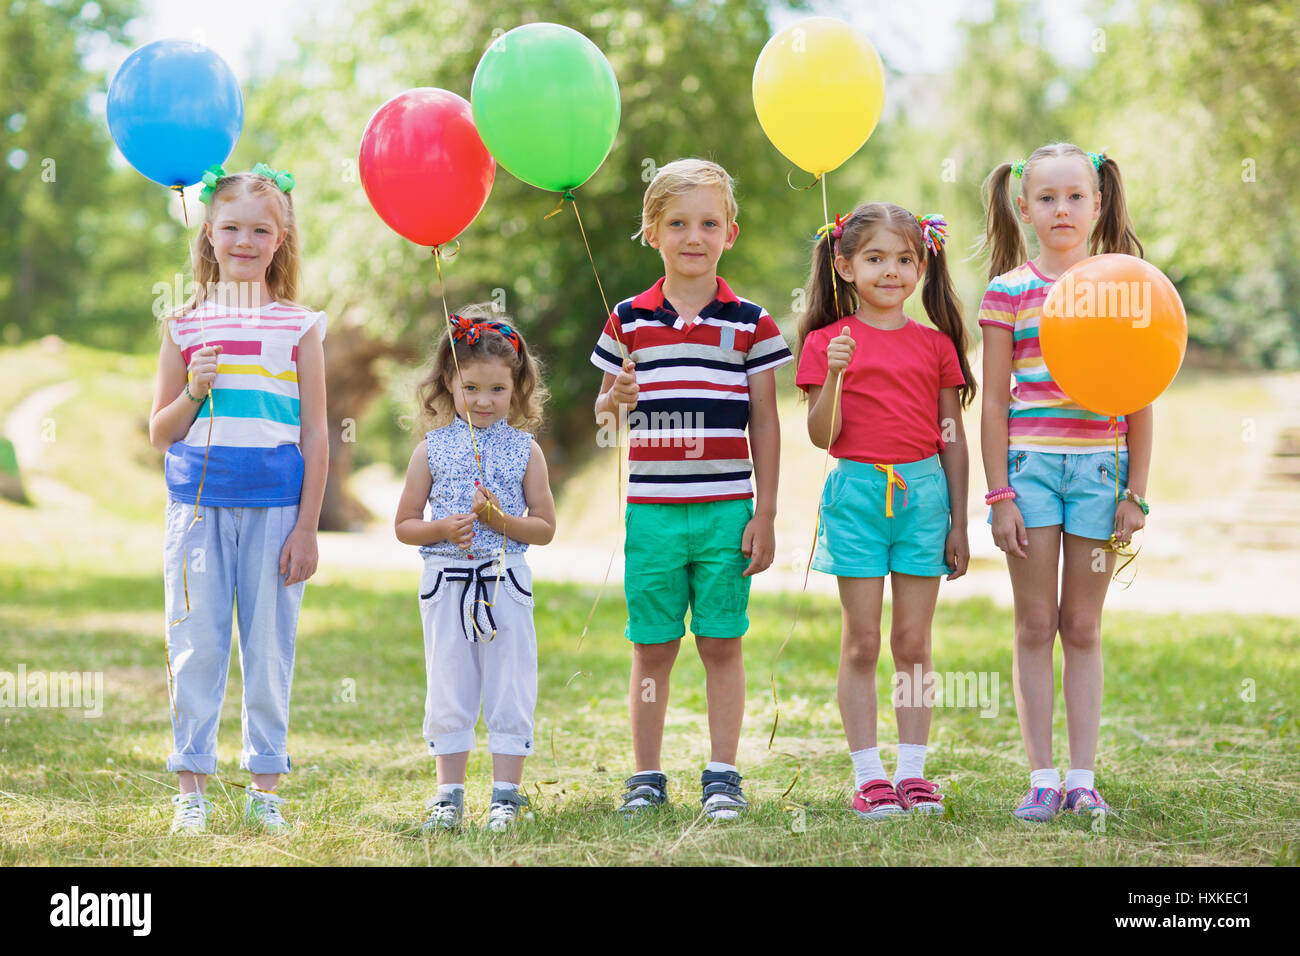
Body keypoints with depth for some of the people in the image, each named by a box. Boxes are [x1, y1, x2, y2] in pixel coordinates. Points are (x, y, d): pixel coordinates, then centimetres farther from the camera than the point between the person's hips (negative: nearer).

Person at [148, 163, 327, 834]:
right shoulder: (185, 325, 6)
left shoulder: (298, 326, 4)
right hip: (198, 502, 1)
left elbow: (315, 435, 3)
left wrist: (306, 527, -2)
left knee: (270, 646, 3)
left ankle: (266, 788, 13)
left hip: (274, 506, -1)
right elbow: (160, 432, 10)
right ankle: (191, 786, 9)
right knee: (195, 645, 0)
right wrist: (194, 390, -10)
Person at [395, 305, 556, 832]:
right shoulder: (432, 449, 3)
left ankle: (506, 794, 9)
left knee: (509, 691, 1)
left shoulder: (525, 451, 3)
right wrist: (442, 529, -13)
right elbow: (404, 525, 6)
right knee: (448, 692, 6)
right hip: (446, 585, 1)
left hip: (505, 584, 0)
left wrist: (502, 520, -14)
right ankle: (449, 794, 15)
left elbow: (545, 527, 3)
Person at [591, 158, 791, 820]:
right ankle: (646, 777, 14)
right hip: (652, 510, 1)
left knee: (721, 643, 3)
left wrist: (765, 515, 1)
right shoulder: (628, 320, 5)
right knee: (652, 648, 5)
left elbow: (764, 424, 4)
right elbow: (604, 414, 12)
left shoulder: (750, 323, 3)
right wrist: (616, 400, -12)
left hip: (727, 510, -1)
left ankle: (723, 774, 11)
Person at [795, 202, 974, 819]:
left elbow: (952, 439, 10)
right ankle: (868, 775, 6)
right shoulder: (827, 342, 1)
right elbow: (822, 435, -3)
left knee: (914, 641, 5)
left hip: (922, 492, 2)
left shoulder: (935, 345, 7)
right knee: (861, 643, 1)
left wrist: (958, 524, 7)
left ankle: (912, 772, 11)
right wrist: (835, 375, -20)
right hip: (857, 491, -2)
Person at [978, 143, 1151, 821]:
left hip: (1099, 466, 1)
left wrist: (1136, 494, 3)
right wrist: (1000, 494, -4)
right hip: (1029, 463, -1)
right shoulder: (1008, 292, 1)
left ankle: (1082, 778, 10)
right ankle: (1042, 778, 7)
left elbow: (1139, 403, 7)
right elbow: (994, 403, 1)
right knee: (1035, 626, 2)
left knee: (1083, 628, 6)